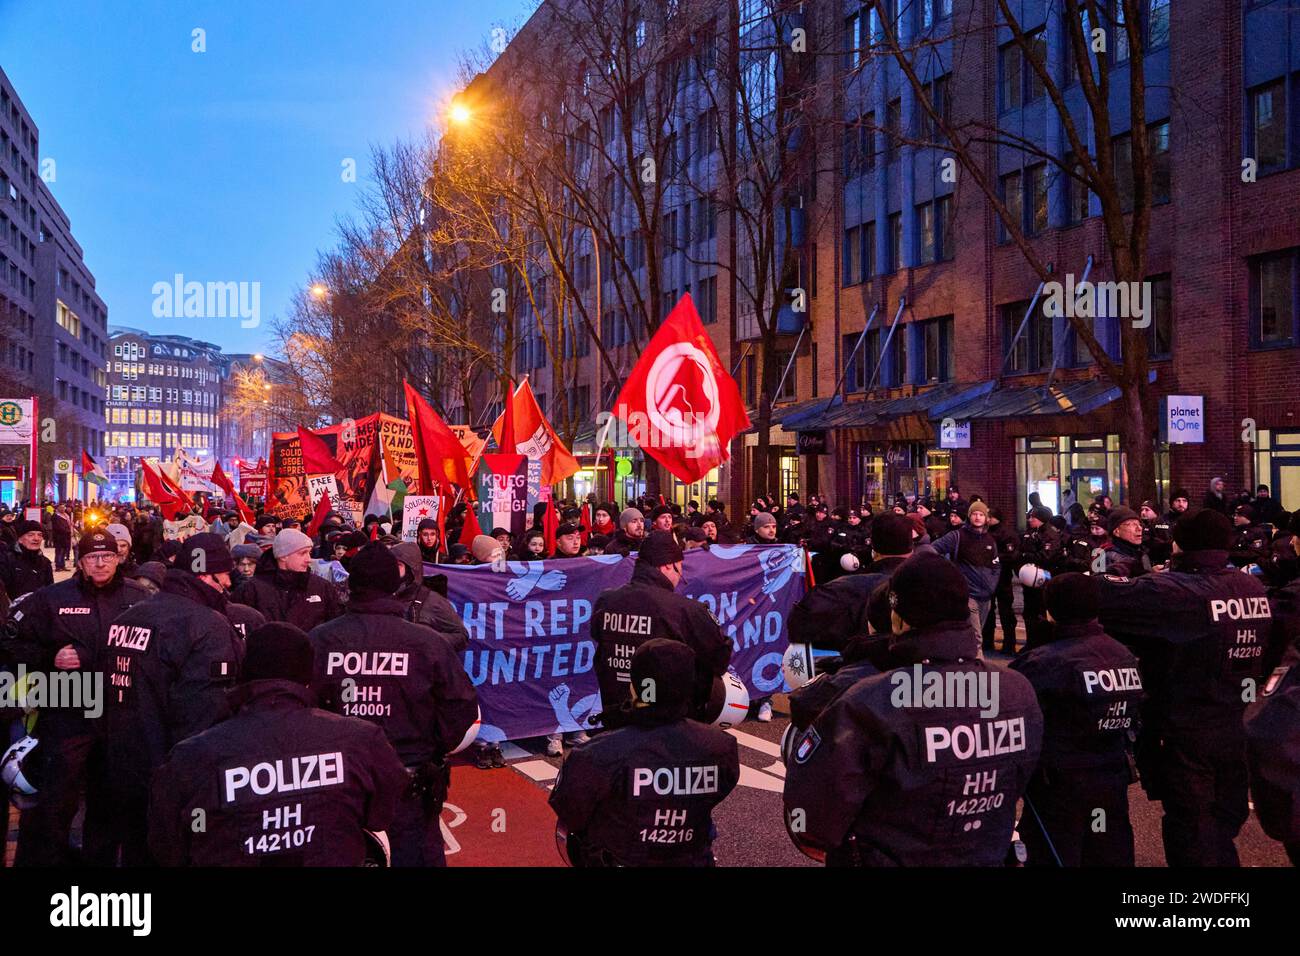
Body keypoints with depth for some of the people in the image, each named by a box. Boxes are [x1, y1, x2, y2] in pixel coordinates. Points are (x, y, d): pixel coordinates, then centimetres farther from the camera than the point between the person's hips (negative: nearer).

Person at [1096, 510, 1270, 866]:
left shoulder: (1178, 590, -22)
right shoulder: (1254, 589, 1)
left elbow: (1101, 597, -30)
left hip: (1185, 733, -6)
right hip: (1236, 730, 7)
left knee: (1191, 836, 8)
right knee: (1224, 824, 22)